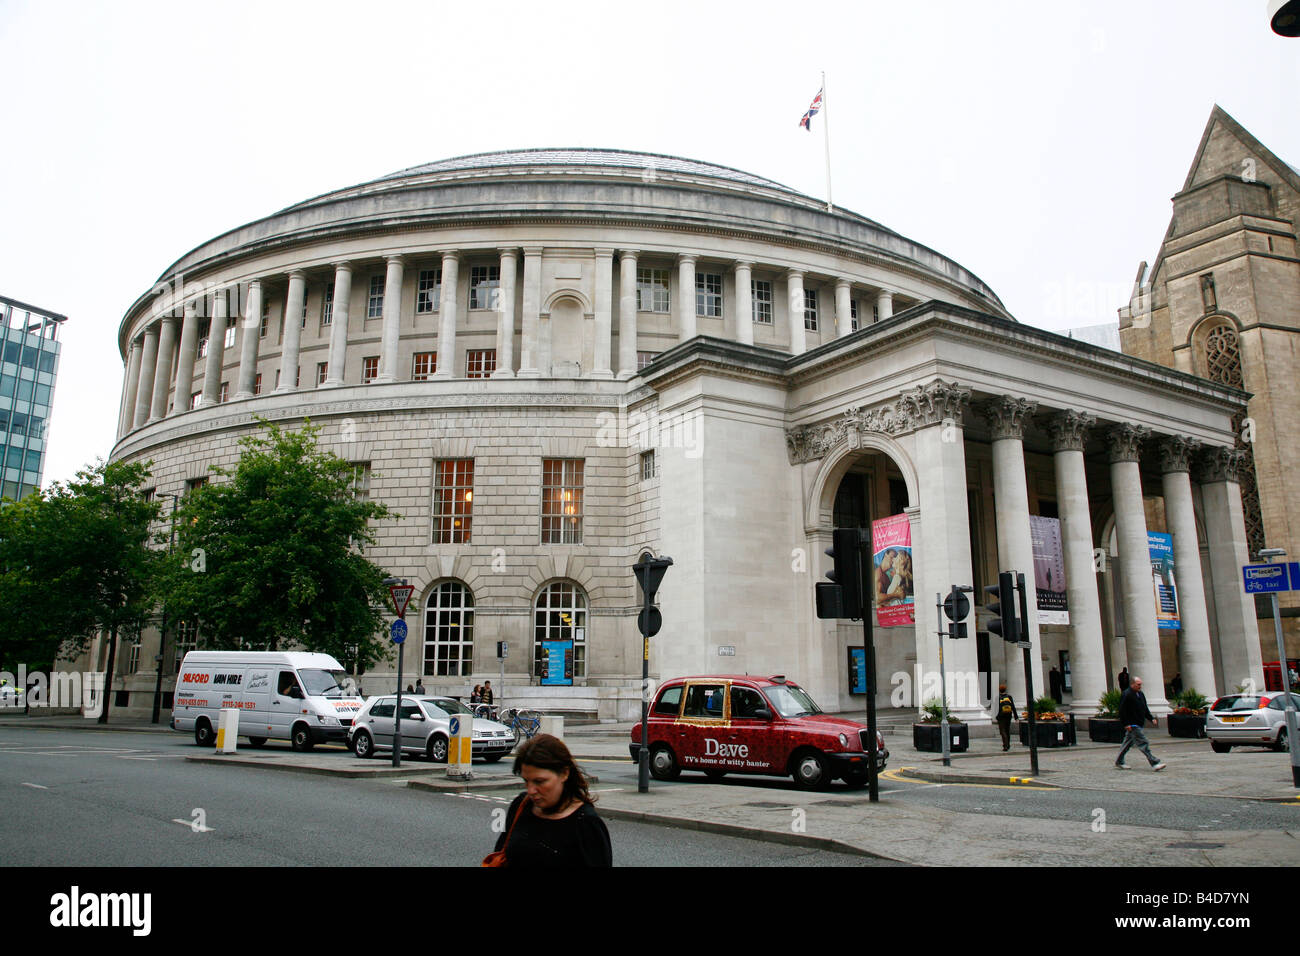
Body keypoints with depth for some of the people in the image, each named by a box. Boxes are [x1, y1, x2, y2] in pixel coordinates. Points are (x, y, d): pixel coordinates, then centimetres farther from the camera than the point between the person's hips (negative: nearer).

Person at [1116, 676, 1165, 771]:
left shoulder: (1141, 694, 13)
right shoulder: (1126, 695, -15)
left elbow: (1145, 709, 22)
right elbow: (1122, 711, -17)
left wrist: (1151, 718, 9)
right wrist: (1126, 724, -20)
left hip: (1139, 724, 9)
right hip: (1132, 725, -9)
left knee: (1128, 743, 15)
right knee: (1143, 743, -10)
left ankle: (1119, 762, 24)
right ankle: (1154, 764, -9)